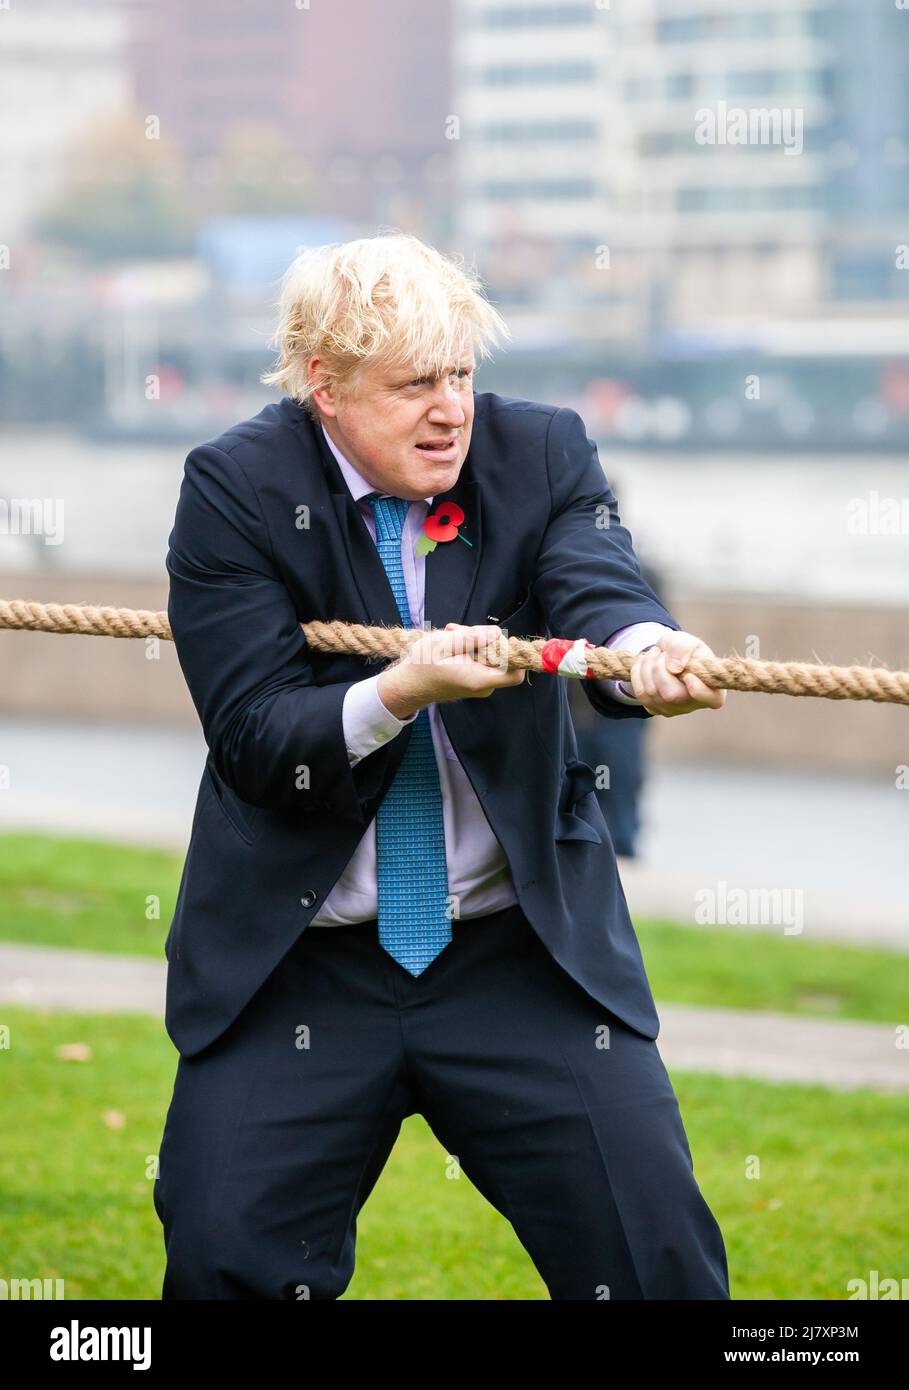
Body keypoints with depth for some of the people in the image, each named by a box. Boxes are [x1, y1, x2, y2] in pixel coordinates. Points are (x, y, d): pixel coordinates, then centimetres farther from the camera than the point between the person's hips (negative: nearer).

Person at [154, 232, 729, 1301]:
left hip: (526, 950, 1)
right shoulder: (237, 487, -6)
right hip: (298, 963, -1)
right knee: (226, 1260, -10)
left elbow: (600, 598, -19)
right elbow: (251, 736, -12)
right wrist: (400, 694, -30)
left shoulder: (540, 453, -1)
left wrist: (653, 655, -43)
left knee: (663, 1258, -7)